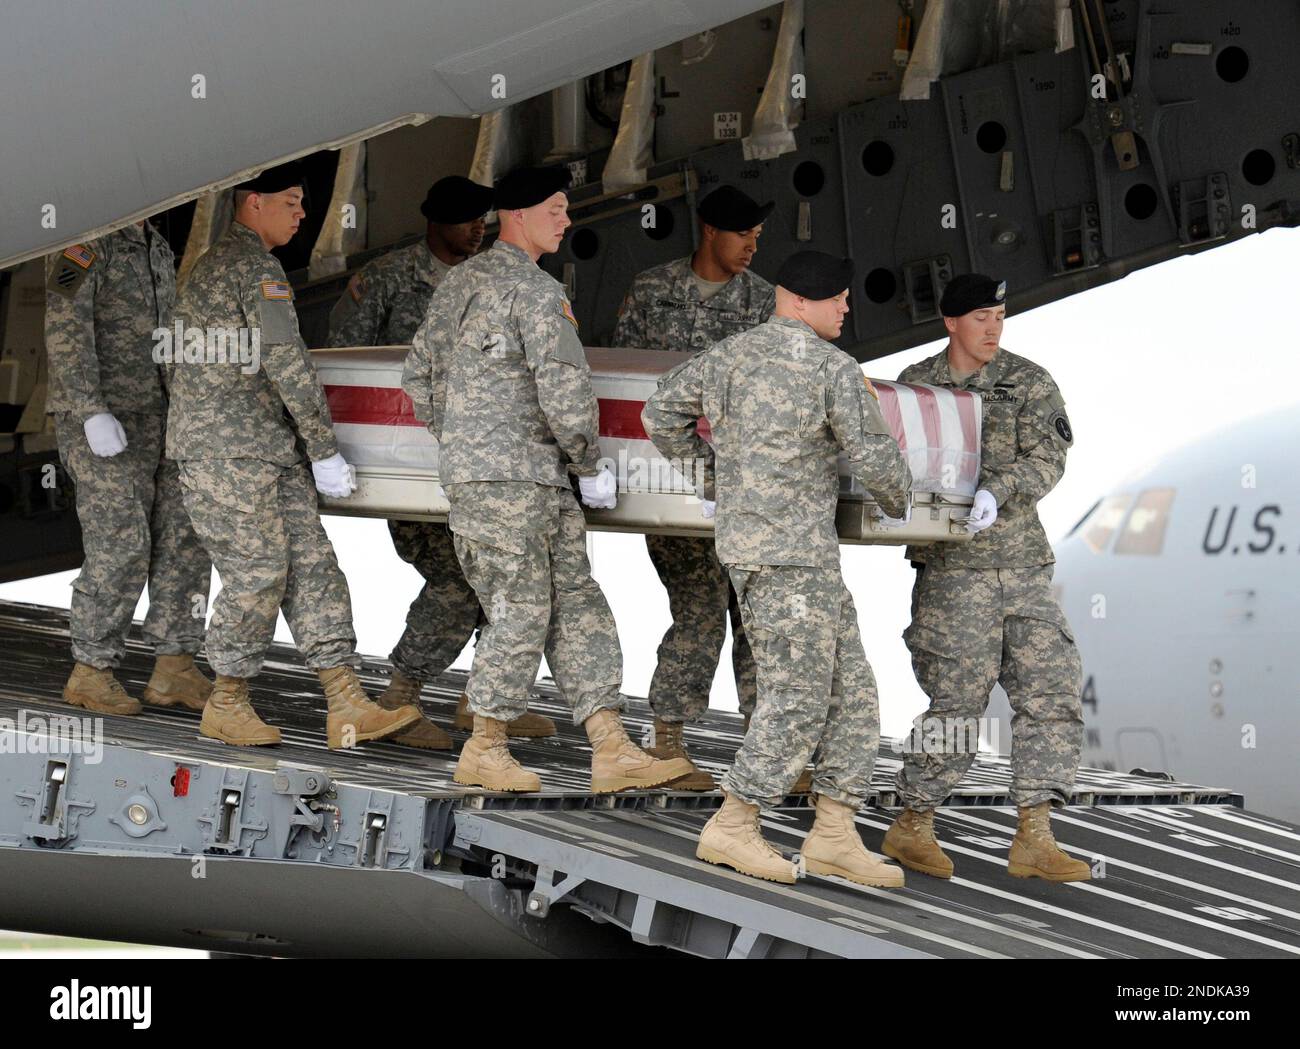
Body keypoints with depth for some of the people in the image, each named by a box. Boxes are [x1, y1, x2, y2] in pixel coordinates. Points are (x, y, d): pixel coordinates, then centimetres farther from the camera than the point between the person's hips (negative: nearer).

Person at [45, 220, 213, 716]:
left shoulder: (157, 250, 16)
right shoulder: (85, 240, -11)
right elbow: (65, 330, -20)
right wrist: (93, 413, -27)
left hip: (152, 415, 8)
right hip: (98, 421, -8)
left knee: (184, 538, 2)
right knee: (121, 547, -10)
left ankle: (174, 669, 6)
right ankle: (90, 673, 1)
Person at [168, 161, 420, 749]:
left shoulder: (216, 262, 22)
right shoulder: (255, 266, -11)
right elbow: (287, 365, -15)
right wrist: (324, 451, -10)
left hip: (267, 447, 10)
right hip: (224, 447, -10)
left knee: (311, 564, 1)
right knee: (257, 570, -8)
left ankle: (347, 706, -5)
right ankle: (226, 705, 4)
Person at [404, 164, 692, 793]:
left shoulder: (460, 283, 16)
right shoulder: (535, 291, -12)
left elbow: (419, 376, 22)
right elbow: (564, 390, -17)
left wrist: (460, 445, 27)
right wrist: (590, 465, -5)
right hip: (510, 480, -9)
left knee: (578, 608, 6)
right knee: (521, 612, -1)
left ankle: (612, 752, 2)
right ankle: (484, 751, 9)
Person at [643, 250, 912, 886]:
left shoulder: (729, 356, 12)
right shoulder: (832, 368, -9)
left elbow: (661, 414, 14)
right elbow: (873, 456, -8)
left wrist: (709, 472, 25)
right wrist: (898, 501, 14)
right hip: (790, 552, -9)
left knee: (850, 689, 10)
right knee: (798, 696, -6)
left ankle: (833, 835, 8)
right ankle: (733, 827, -4)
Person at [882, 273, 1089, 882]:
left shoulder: (1029, 382, 5)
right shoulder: (914, 385, 6)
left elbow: (1047, 457, -8)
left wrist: (998, 491, -25)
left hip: (1023, 563, 3)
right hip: (952, 564, -3)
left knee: (1051, 695, -2)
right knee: (958, 703, -6)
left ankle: (1034, 841, 2)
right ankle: (911, 827, 10)